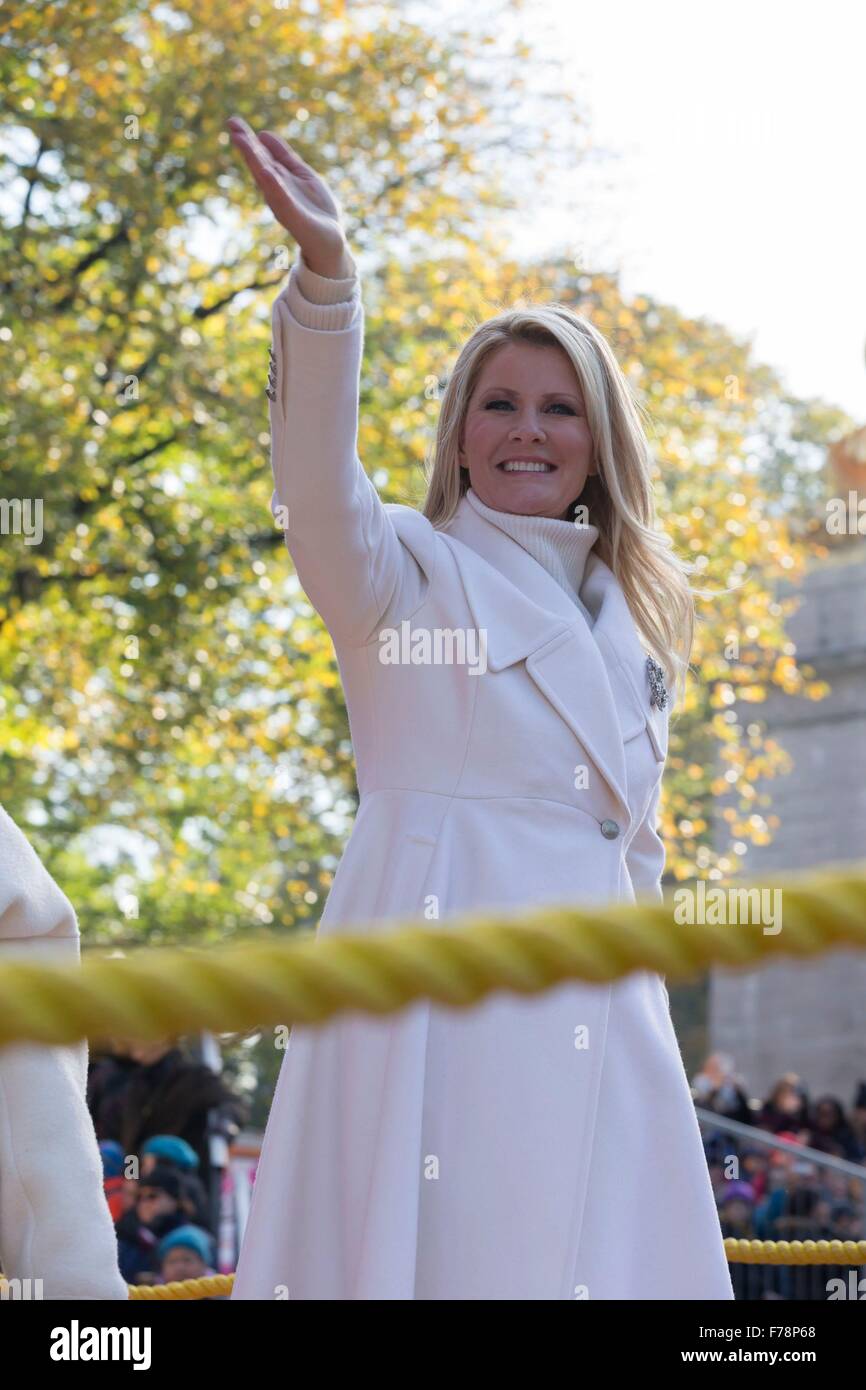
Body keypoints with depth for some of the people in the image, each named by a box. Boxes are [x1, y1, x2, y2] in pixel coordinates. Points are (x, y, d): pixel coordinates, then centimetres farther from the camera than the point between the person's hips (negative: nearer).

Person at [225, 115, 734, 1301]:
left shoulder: (631, 615, 21)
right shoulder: (406, 570, 4)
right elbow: (320, 483, -17)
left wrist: (643, 970, 17)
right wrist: (326, 272, -31)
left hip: (592, 1003, 5)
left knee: (597, 1250, 0)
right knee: (433, 1238, -12)